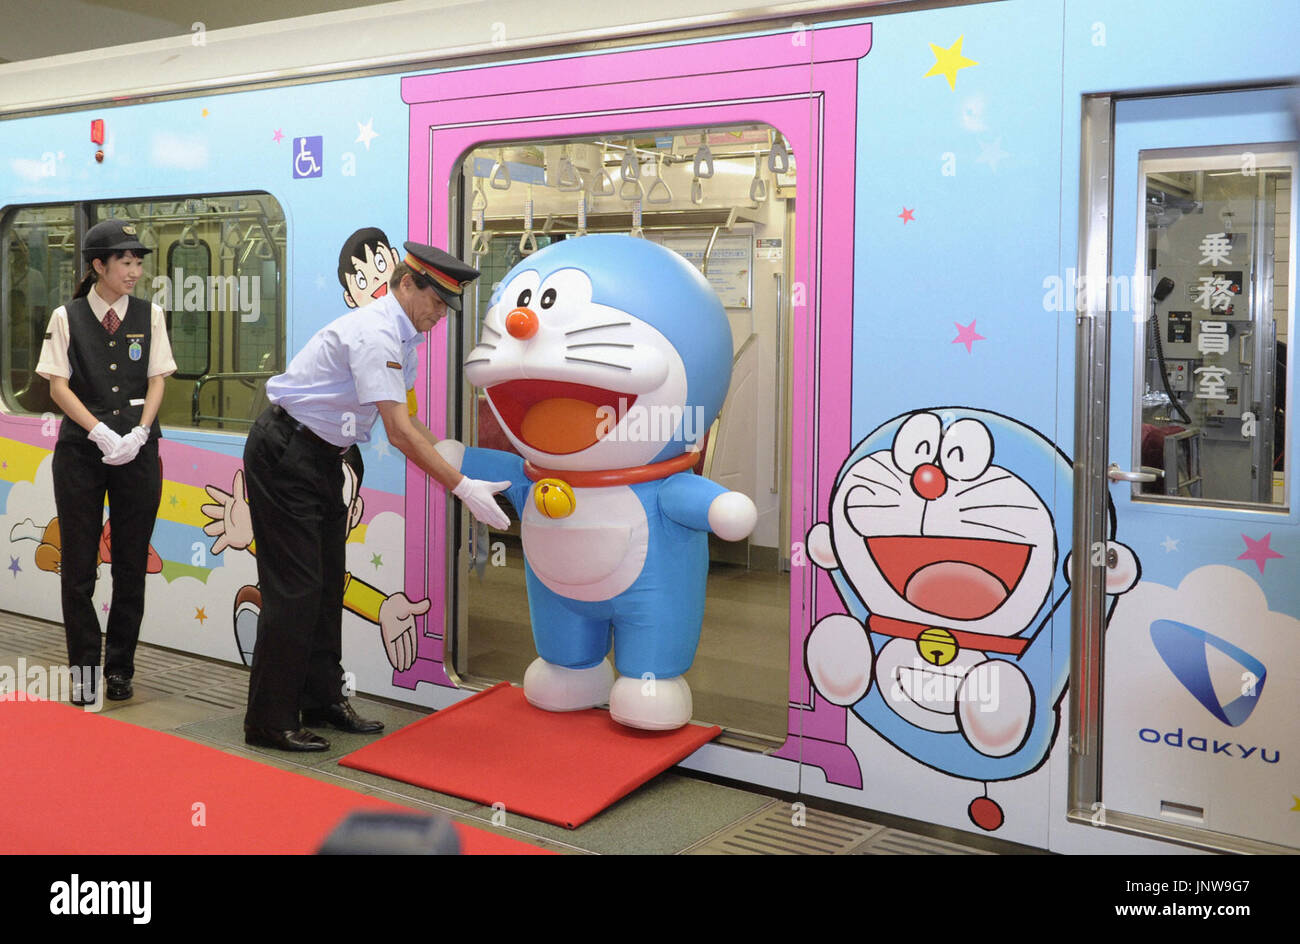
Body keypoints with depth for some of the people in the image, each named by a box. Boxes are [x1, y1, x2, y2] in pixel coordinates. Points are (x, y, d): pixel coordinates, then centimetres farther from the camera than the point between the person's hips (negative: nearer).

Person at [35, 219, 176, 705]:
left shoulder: (149, 315, 5)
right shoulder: (67, 317, 0)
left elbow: (156, 382, 4)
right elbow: (58, 387, -3)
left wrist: (138, 434, -11)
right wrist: (102, 434, -15)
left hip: (137, 451, 1)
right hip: (81, 450, -1)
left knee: (131, 565, 5)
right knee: (79, 565, 2)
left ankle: (120, 668, 18)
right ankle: (84, 670, 14)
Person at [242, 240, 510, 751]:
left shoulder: (400, 336, 8)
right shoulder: (376, 333, -23)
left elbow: (407, 420, 17)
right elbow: (400, 433, -28)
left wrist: (458, 462, 8)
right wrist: (462, 487, -27)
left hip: (321, 458, 10)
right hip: (284, 455, -10)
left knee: (326, 582, 14)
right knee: (295, 588, -7)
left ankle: (323, 700, 25)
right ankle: (269, 722, 3)